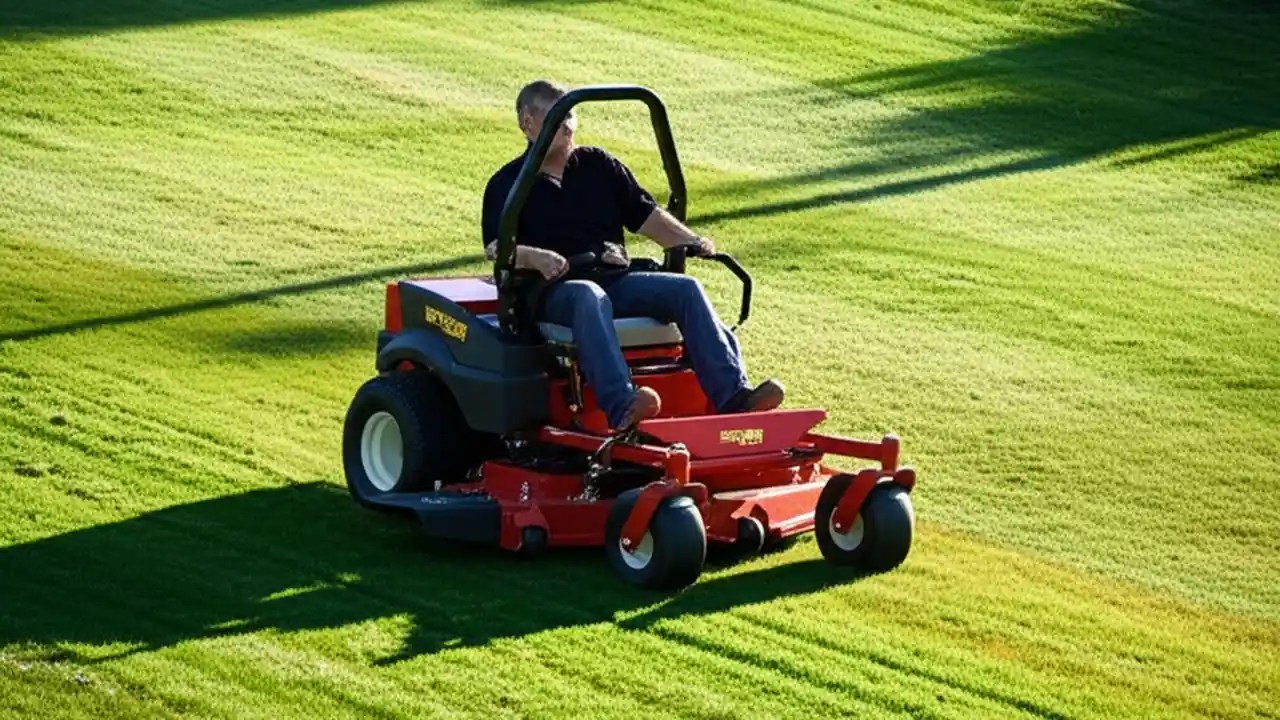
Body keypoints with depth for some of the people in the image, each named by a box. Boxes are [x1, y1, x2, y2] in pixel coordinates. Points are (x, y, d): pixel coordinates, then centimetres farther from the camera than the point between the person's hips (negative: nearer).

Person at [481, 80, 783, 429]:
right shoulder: (507, 184, 6)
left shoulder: (600, 165, 19)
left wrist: (690, 241, 0)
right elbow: (496, 247, -8)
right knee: (589, 297, -40)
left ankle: (732, 395, -32)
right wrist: (534, 257, -29)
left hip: (617, 280, 5)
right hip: (555, 291, -5)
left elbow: (646, 215, 17)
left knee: (686, 289, -19)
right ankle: (620, 406, -58)